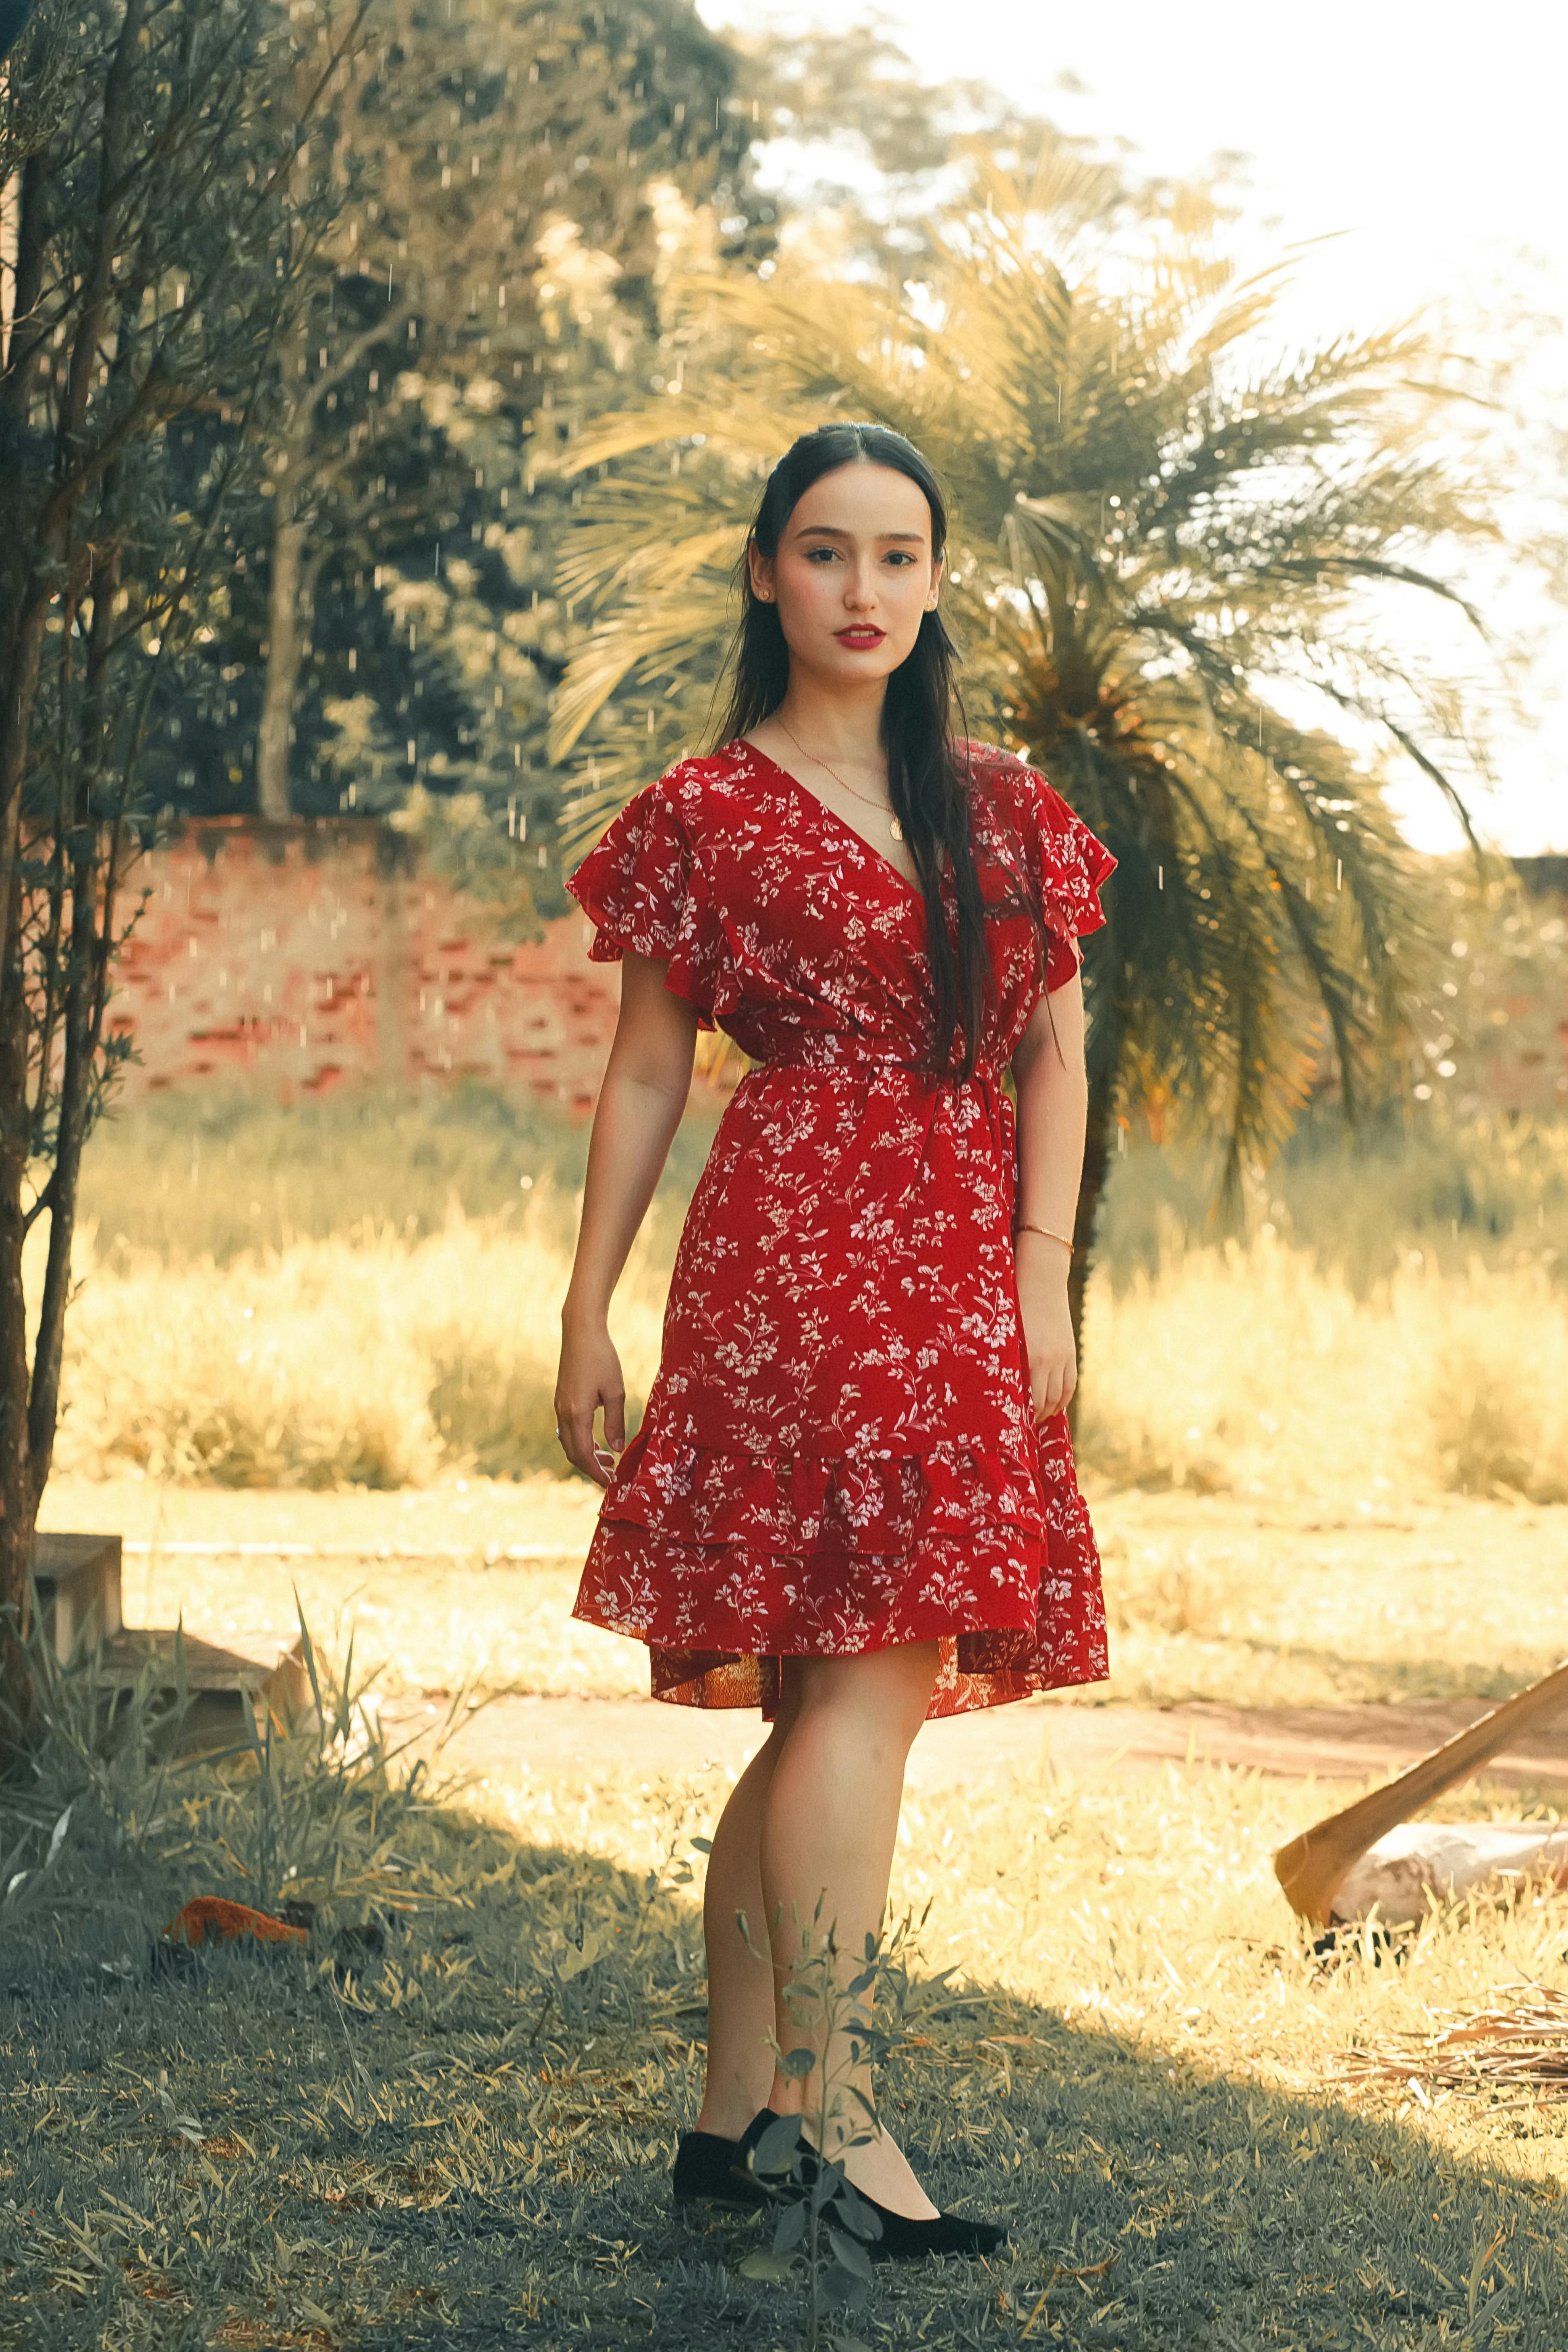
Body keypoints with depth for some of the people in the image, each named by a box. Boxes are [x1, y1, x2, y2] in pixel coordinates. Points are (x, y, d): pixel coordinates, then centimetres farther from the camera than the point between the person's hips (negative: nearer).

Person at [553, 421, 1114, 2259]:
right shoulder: (709, 815, 4)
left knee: (827, 1698, 4)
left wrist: (1043, 1275, 2)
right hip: (795, 1243, -5)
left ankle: (733, 2116, 8)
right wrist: (586, 1310, 3)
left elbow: (1055, 1051, 14)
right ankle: (838, 2116, -17)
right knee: (876, 1664, -17)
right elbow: (644, 1075, 6)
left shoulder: (1003, 807, 16)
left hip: (963, 1265, 5)